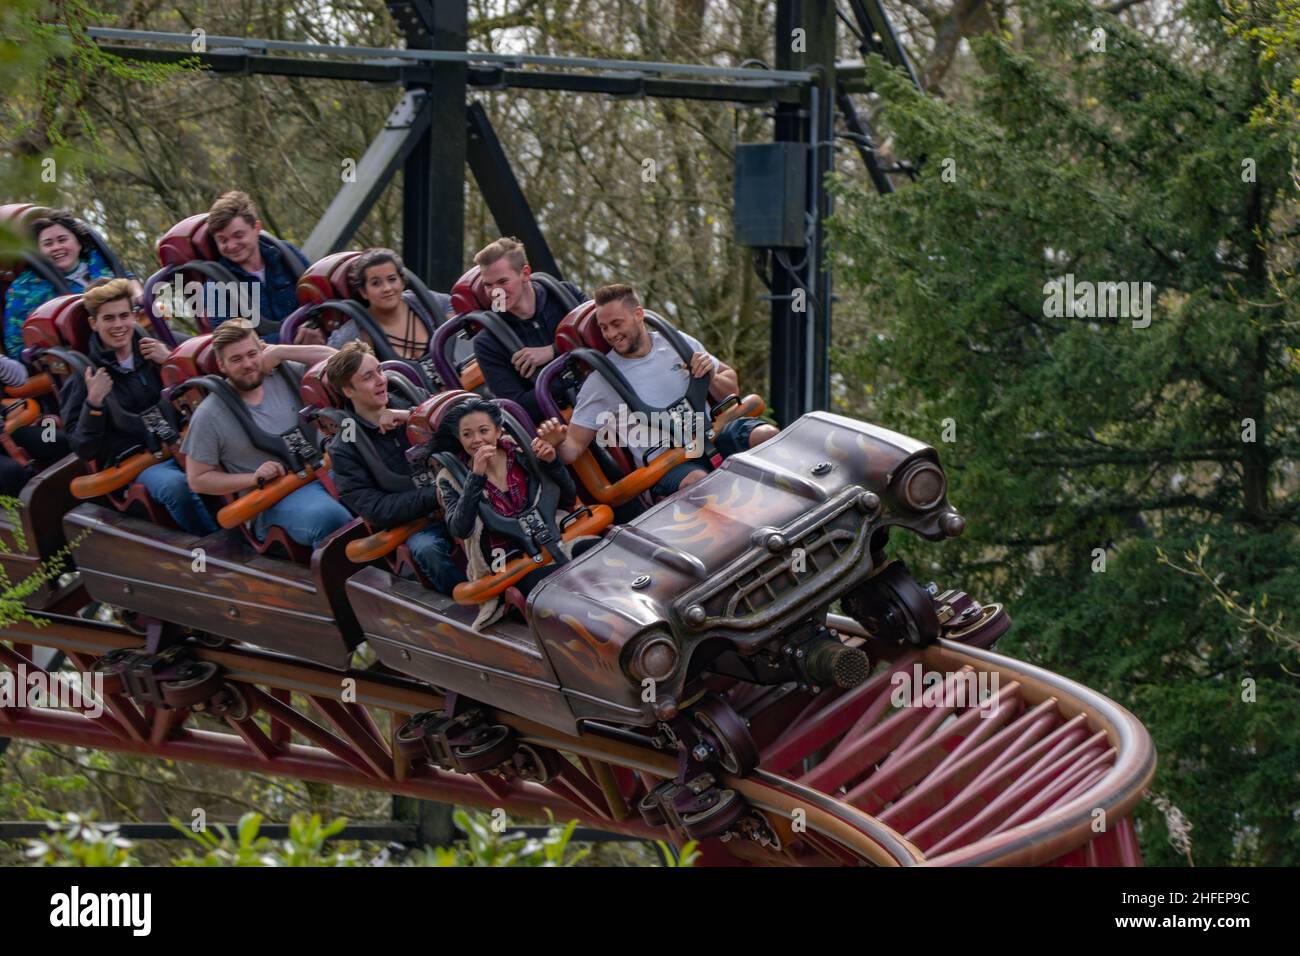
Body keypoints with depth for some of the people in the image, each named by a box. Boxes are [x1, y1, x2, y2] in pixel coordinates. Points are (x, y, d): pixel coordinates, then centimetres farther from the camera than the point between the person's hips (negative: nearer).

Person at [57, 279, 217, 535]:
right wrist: (93, 403, -14)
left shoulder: (155, 353, 16)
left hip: (180, 449, 3)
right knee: (176, 485, -38)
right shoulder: (82, 379, 6)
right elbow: (83, 450, 0)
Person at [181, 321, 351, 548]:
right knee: (330, 519, -39)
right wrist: (254, 479, -7)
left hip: (322, 475, 5)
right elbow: (198, 480, 5)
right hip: (274, 502, -5)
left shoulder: (283, 376, 12)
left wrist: (281, 352, 3)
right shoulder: (209, 416, 1)